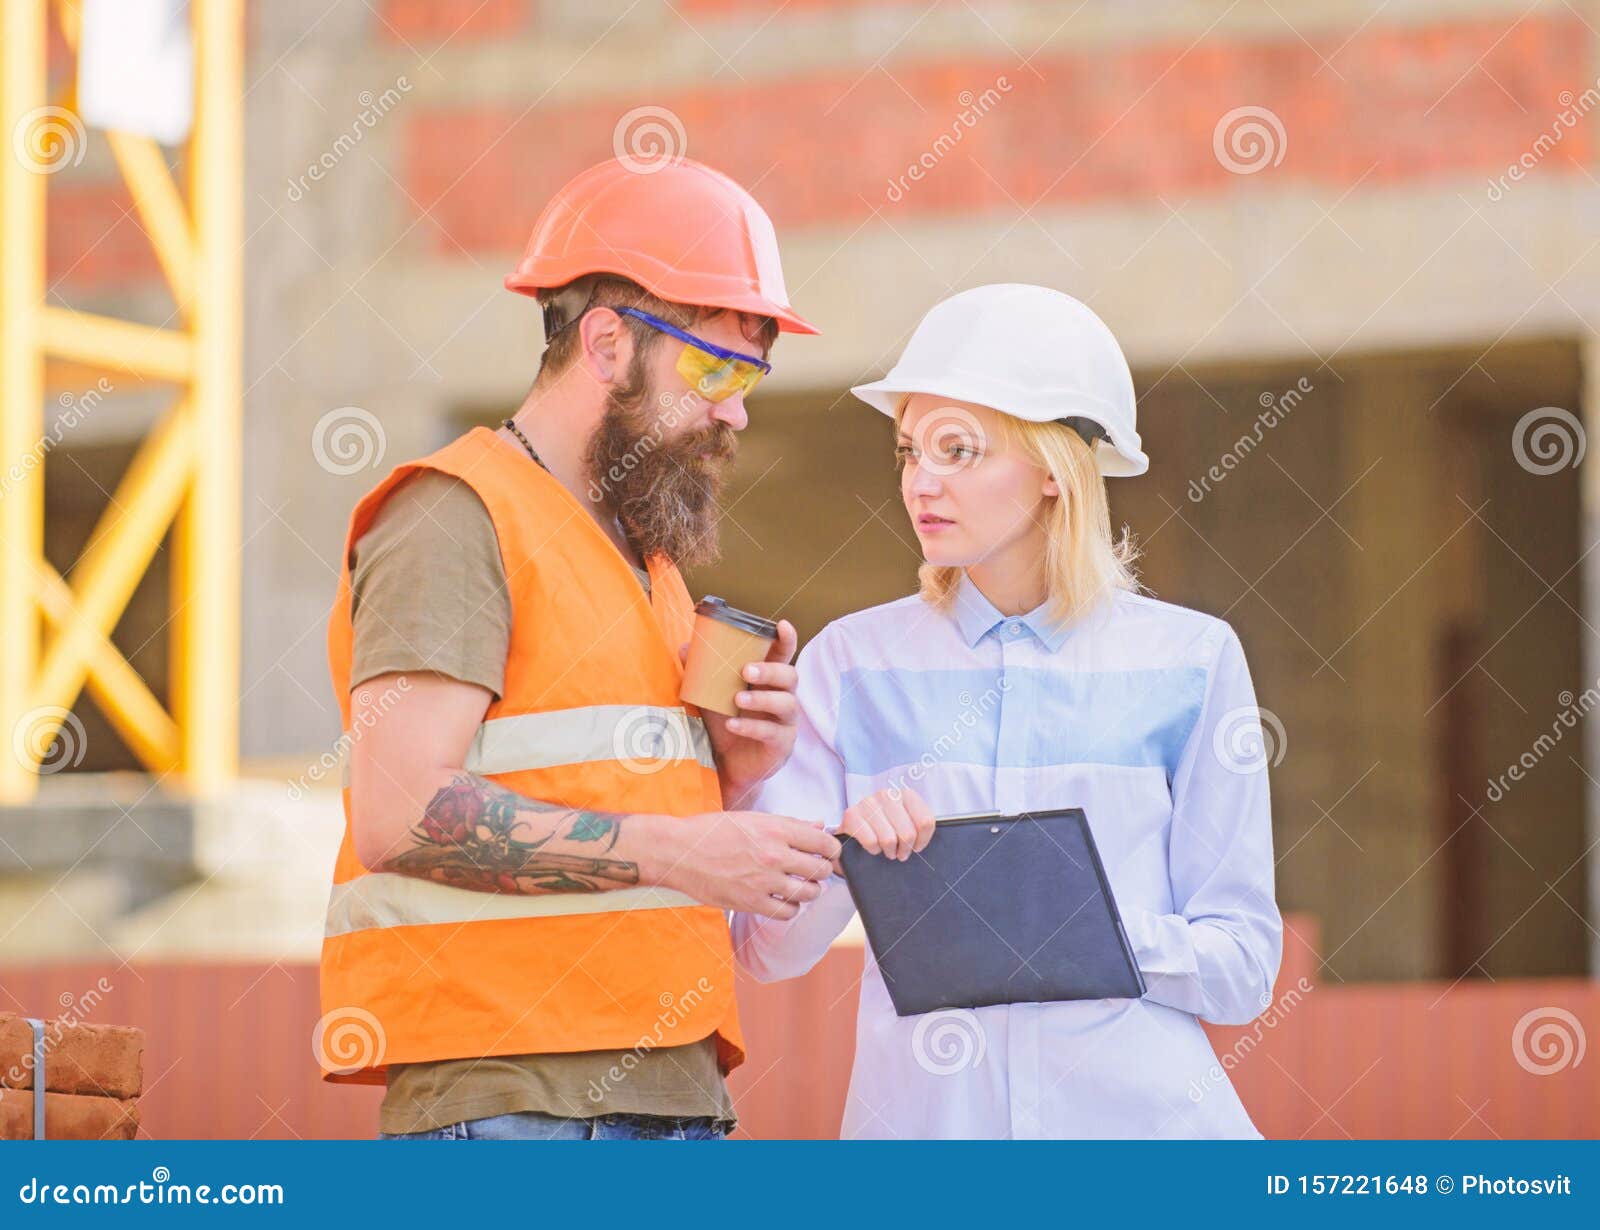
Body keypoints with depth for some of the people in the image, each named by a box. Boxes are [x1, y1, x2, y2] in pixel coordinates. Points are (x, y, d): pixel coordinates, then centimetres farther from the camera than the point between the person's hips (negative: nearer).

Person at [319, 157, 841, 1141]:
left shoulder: (648, 560, 24)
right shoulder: (458, 518, -4)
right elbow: (401, 812, -17)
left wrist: (732, 775, 7)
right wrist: (676, 849, -17)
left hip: (678, 1097, 8)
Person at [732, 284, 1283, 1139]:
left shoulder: (1189, 660, 3)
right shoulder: (853, 660, 6)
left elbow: (1243, 967, 2)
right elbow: (768, 951, 2)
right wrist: (846, 850, -17)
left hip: (1137, 1109, -1)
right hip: (922, 1109, 1)